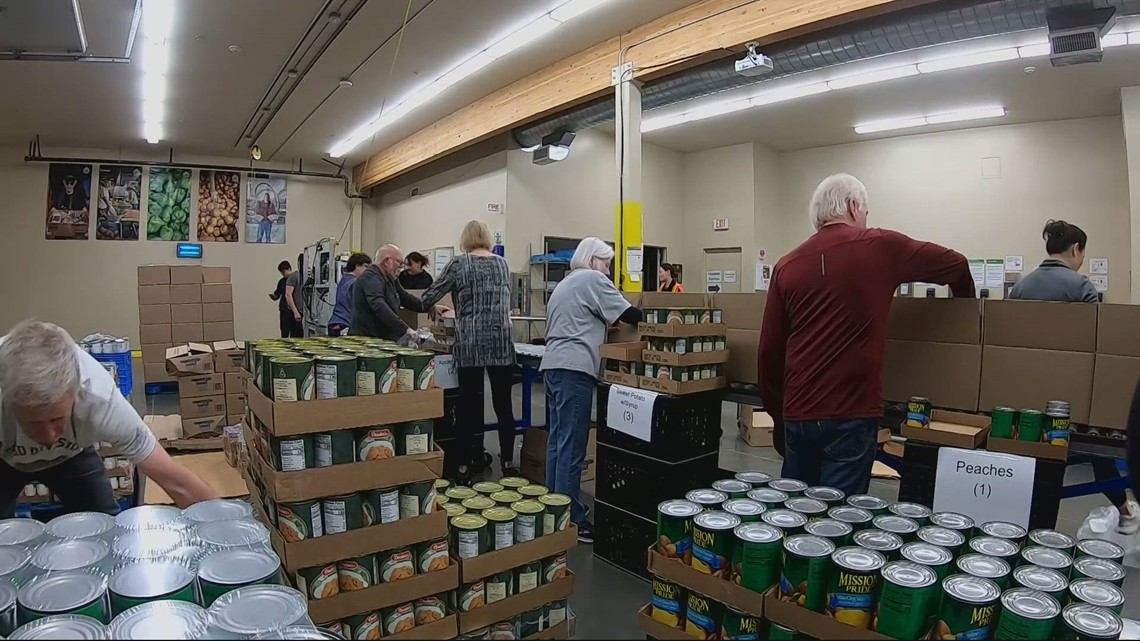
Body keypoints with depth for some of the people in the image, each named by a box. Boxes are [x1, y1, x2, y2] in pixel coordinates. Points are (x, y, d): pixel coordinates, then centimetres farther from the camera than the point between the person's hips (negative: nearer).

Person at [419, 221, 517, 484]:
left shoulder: (458, 264, 0)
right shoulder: (503, 263, 10)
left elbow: (428, 297, 6)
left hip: (470, 344, -2)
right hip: (501, 342, 3)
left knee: (468, 405, 3)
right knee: (503, 404, 8)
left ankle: (464, 467, 9)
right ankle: (508, 462, 17)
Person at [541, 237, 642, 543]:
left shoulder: (564, 284, 25)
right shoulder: (592, 279, -2)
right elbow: (627, 314, -8)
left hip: (553, 366, 10)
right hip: (573, 369, -10)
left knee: (557, 443, 12)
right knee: (572, 448, -7)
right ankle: (572, 521, -2)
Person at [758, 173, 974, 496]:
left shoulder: (787, 265, 5)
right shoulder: (880, 247, -2)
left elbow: (769, 350, 4)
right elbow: (955, 264, 13)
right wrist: (965, 300, 34)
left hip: (797, 414, 4)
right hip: (850, 415, -3)